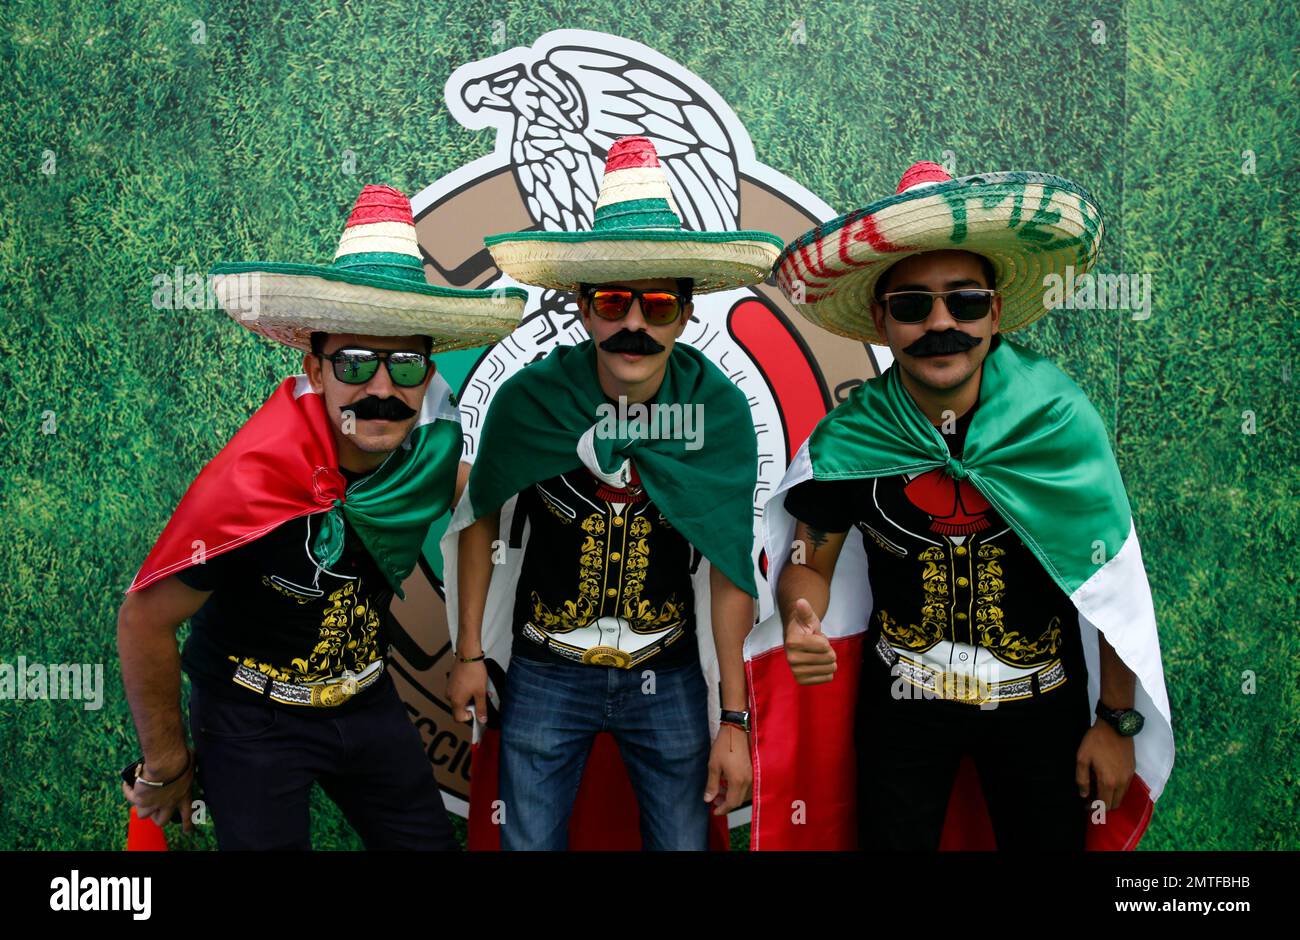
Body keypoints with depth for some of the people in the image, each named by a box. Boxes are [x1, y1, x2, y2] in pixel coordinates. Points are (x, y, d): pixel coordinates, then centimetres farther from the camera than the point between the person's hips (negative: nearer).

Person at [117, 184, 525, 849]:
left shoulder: (429, 421, -15)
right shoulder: (255, 478, -32)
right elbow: (143, 623, -21)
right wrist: (165, 767, -8)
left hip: (367, 700, 5)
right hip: (254, 719, -5)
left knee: (430, 841, 14)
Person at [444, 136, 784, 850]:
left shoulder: (719, 409, -13)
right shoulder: (528, 398, -14)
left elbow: (729, 570, -8)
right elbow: (481, 521, 1)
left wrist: (733, 719, -5)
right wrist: (469, 652, 4)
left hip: (669, 680, 0)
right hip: (544, 675, 0)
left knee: (682, 841, 13)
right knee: (527, 843, 11)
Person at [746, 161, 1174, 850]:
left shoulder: (1060, 422, -17)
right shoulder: (845, 442, -16)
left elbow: (1114, 582, -7)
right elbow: (808, 562, -2)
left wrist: (1118, 722, -3)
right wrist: (800, 626, -25)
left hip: (1042, 707, 0)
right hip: (899, 706, 0)